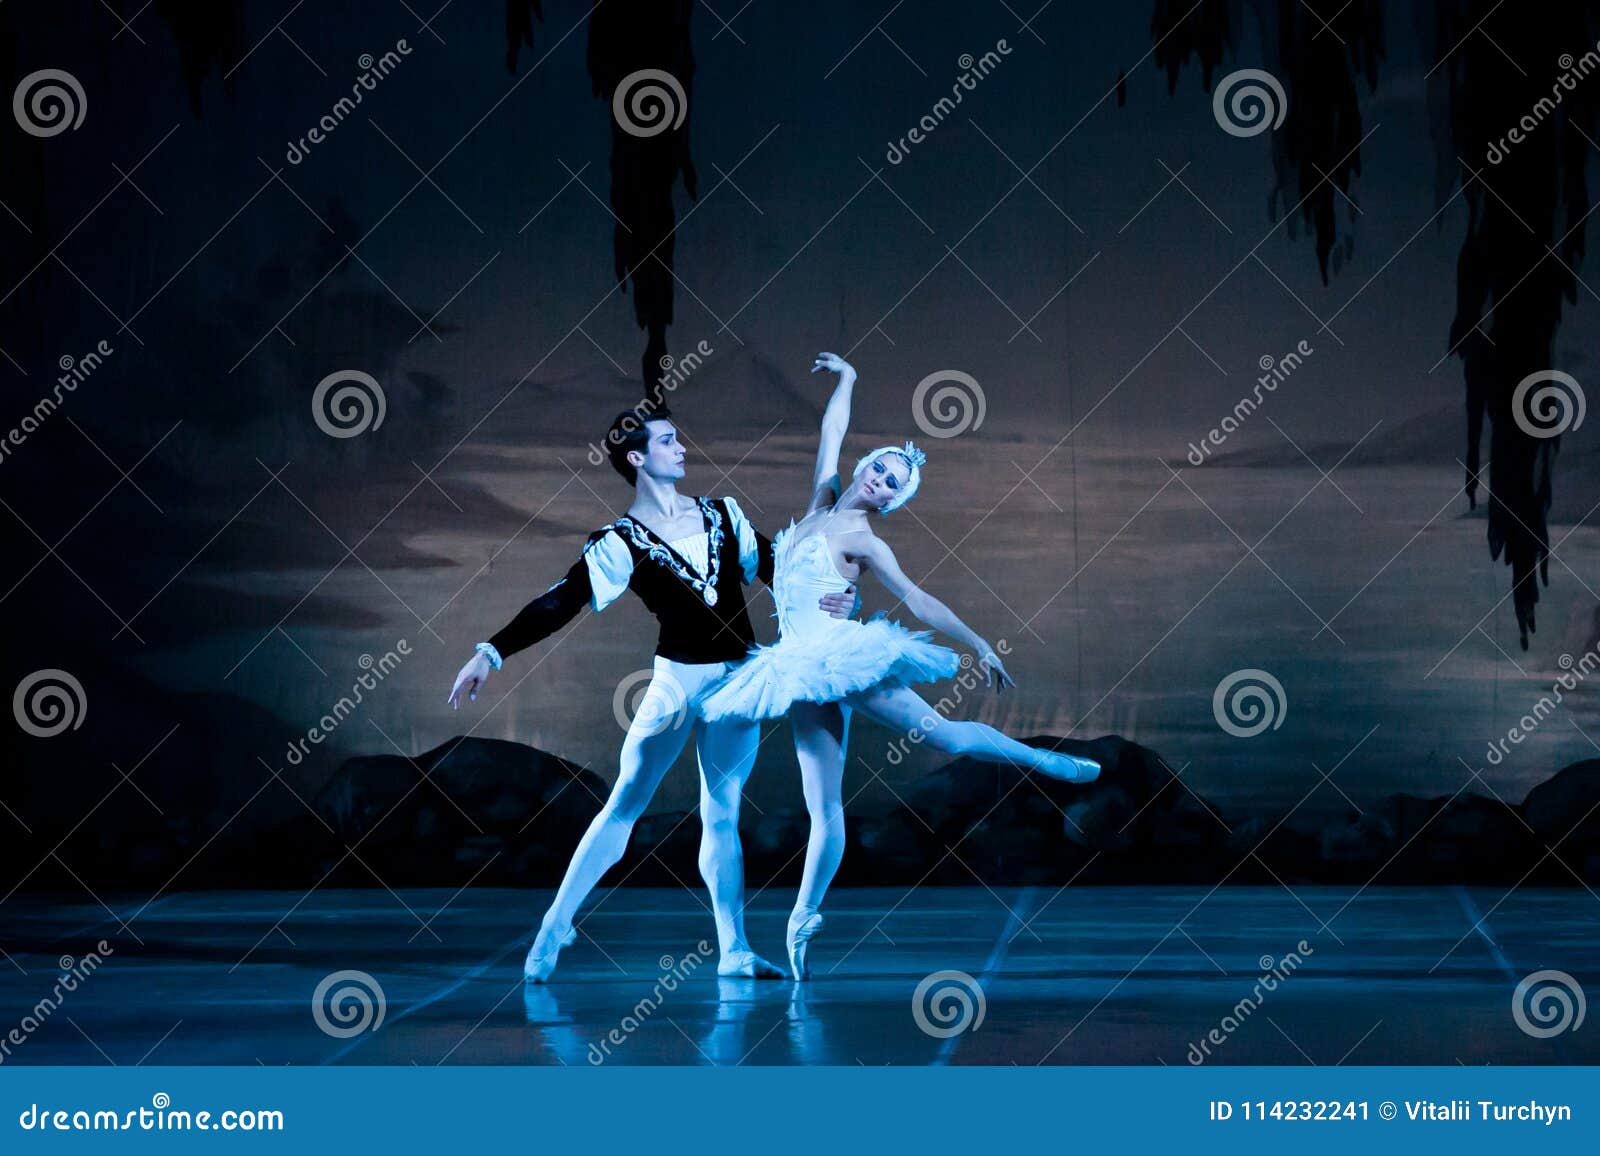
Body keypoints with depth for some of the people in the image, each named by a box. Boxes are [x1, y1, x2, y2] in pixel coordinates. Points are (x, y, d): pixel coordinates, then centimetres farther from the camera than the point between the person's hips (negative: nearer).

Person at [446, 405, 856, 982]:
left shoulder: (722, 514, 8)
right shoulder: (620, 543, -5)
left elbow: (780, 569, 14)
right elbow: (558, 604, -11)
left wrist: (840, 598, -3)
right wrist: (491, 653, -19)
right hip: (677, 679, -3)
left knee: (722, 815, 7)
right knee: (624, 804, -4)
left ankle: (734, 951, 9)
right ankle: (555, 925, 3)